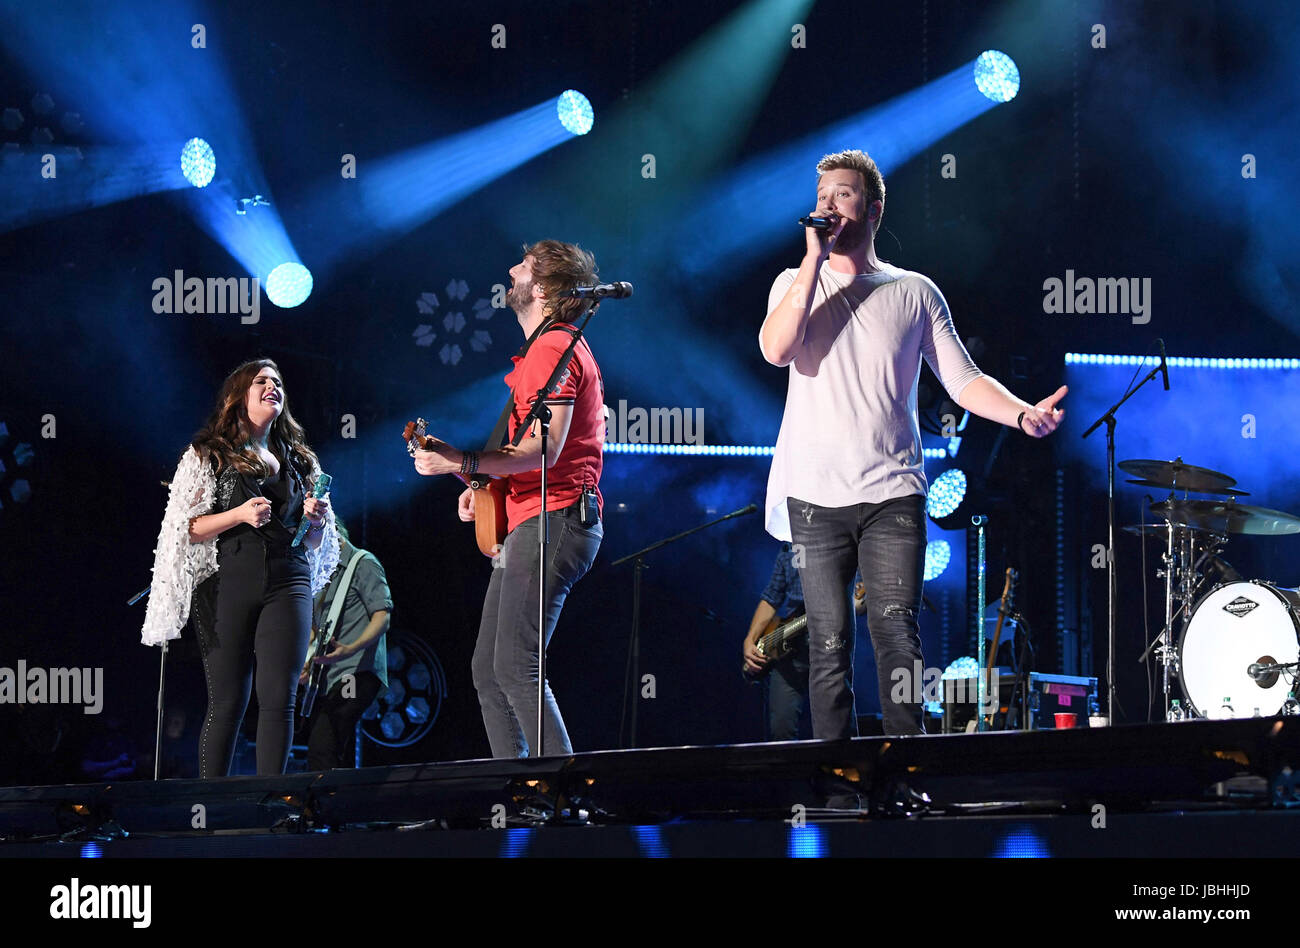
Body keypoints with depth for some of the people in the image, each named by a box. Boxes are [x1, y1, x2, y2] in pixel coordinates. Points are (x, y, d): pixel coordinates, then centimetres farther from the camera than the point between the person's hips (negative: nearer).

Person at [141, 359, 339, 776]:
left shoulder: (300, 461, 20)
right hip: (227, 585, -3)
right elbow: (187, 528, 0)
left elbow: (314, 542, 23)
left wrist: (319, 519, 1)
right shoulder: (207, 455, 7)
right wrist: (239, 515, -13)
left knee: (278, 699, -7)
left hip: (288, 585, 3)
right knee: (227, 703, -5)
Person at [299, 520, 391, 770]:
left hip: (356, 673, -9)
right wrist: (307, 666, 14)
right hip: (328, 680, 9)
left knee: (321, 754, -25)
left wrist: (351, 649, -28)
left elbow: (382, 617, -12)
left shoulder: (363, 564, -1)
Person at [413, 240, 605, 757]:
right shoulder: (550, 348, 24)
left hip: (551, 520, -11)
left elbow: (546, 448, -21)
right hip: (528, 522, 11)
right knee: (488, 670, 9)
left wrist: (462, 462, -23)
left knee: (515, 668, -18)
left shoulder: (552, 349, -10)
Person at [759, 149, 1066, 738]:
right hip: (815, 496, 0)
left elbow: (962, 379, 7)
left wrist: (1022, 413, -11)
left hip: (892, 494, 0)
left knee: (897, 634, -10)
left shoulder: (914, 293, 10)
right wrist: (816, 259, -11)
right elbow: (776, 349, -11)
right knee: (829, 644, -2)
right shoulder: (795, 285, 10)